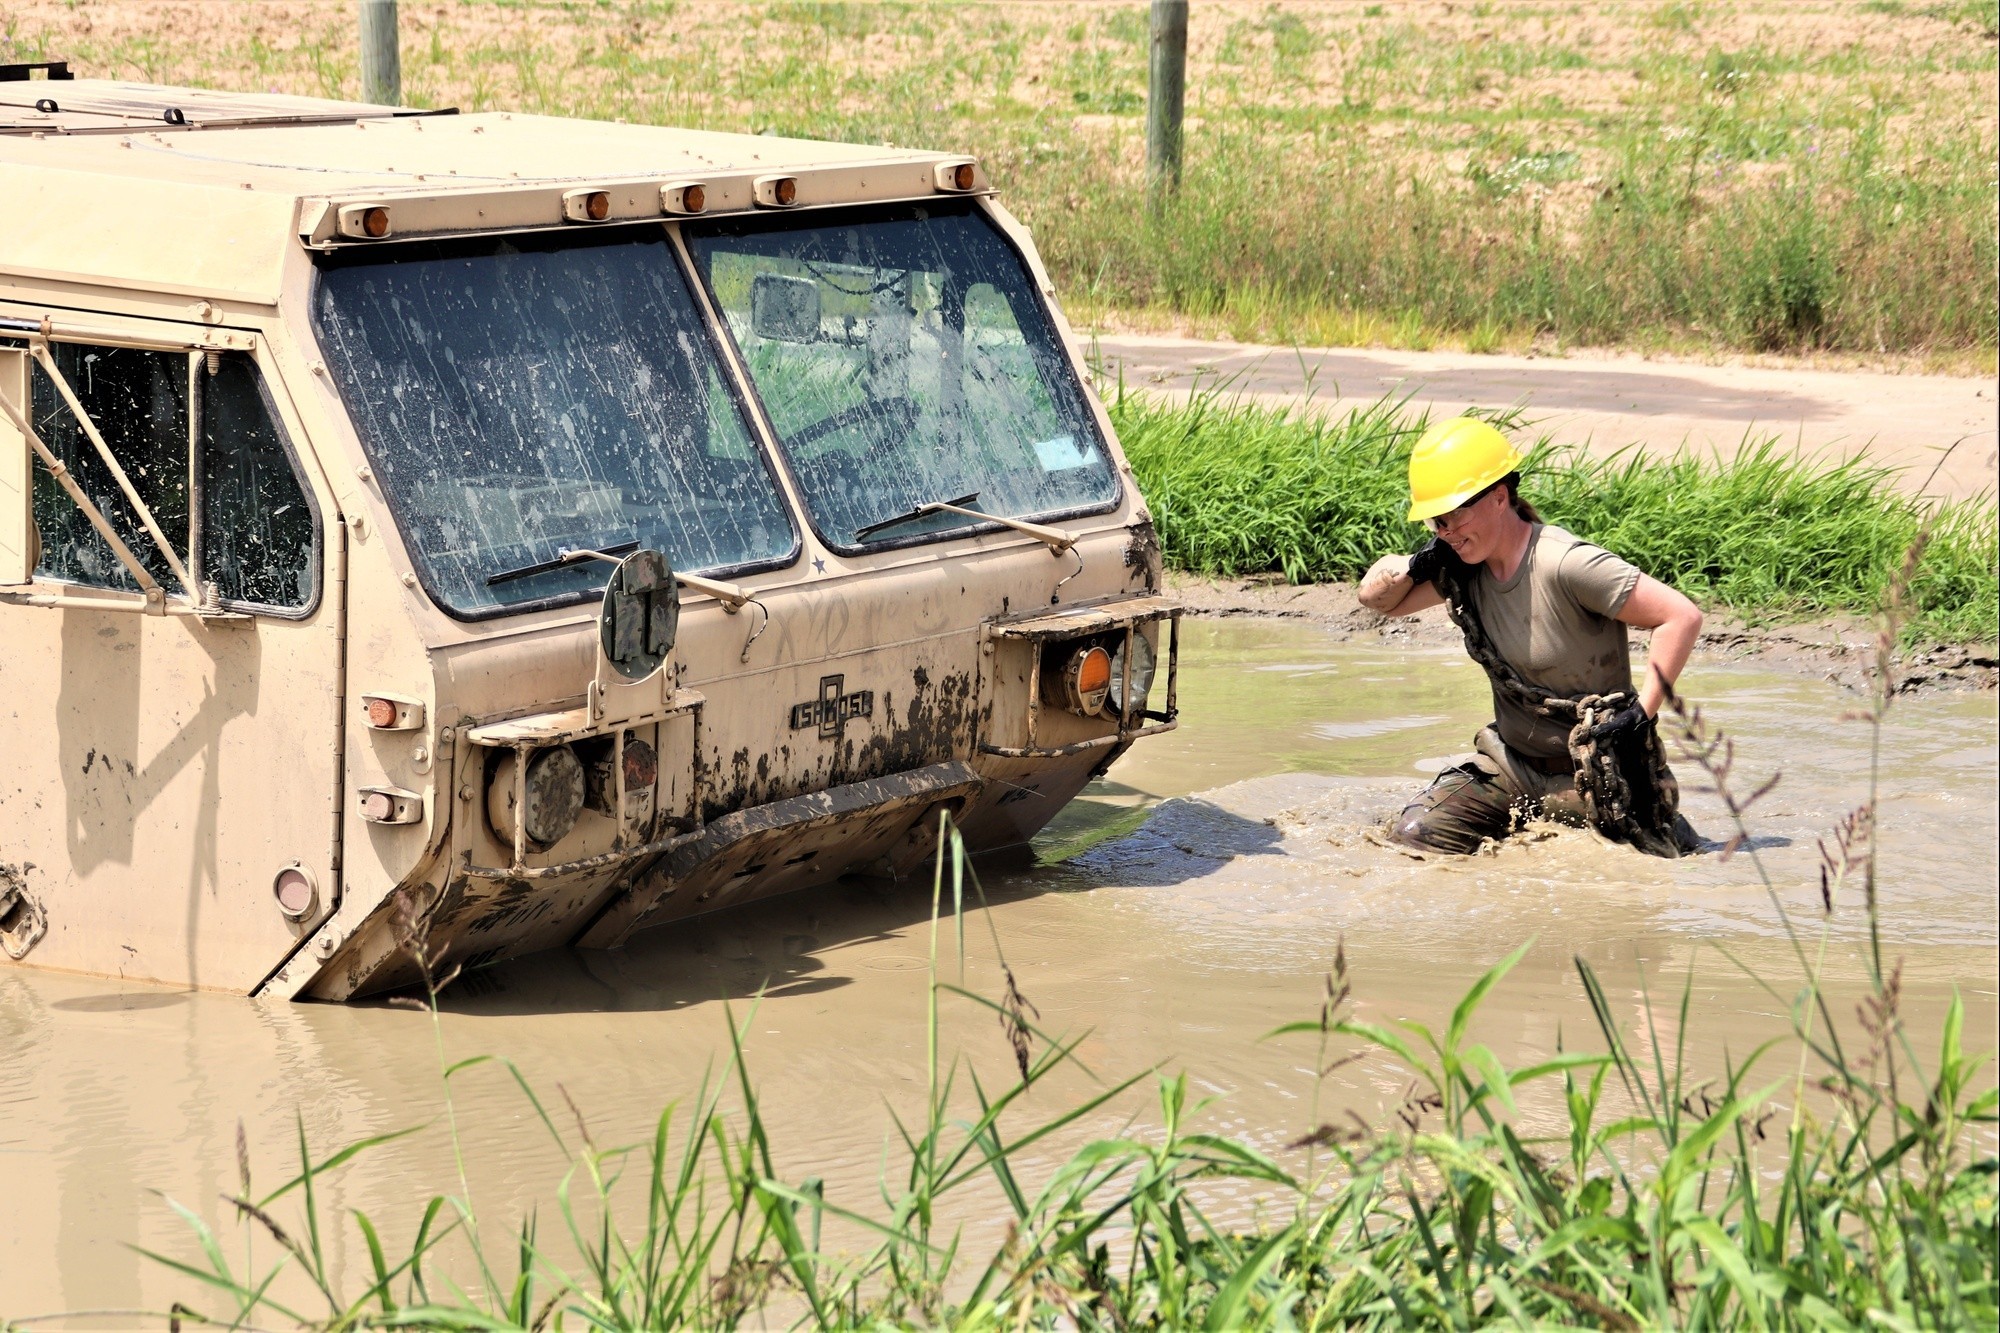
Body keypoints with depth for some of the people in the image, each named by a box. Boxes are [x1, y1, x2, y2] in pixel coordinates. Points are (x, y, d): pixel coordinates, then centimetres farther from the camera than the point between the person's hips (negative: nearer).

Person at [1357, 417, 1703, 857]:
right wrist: (1417, 566, -7)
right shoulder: (1462, 567, -1)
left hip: (1593, 772, -6)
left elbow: (1682, 617, -23)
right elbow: (1376, 597, 15)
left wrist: (1641, 713, -25)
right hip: (1509, 763, 6)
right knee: (1410, 837, -8)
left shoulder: (1564, 565, -24)